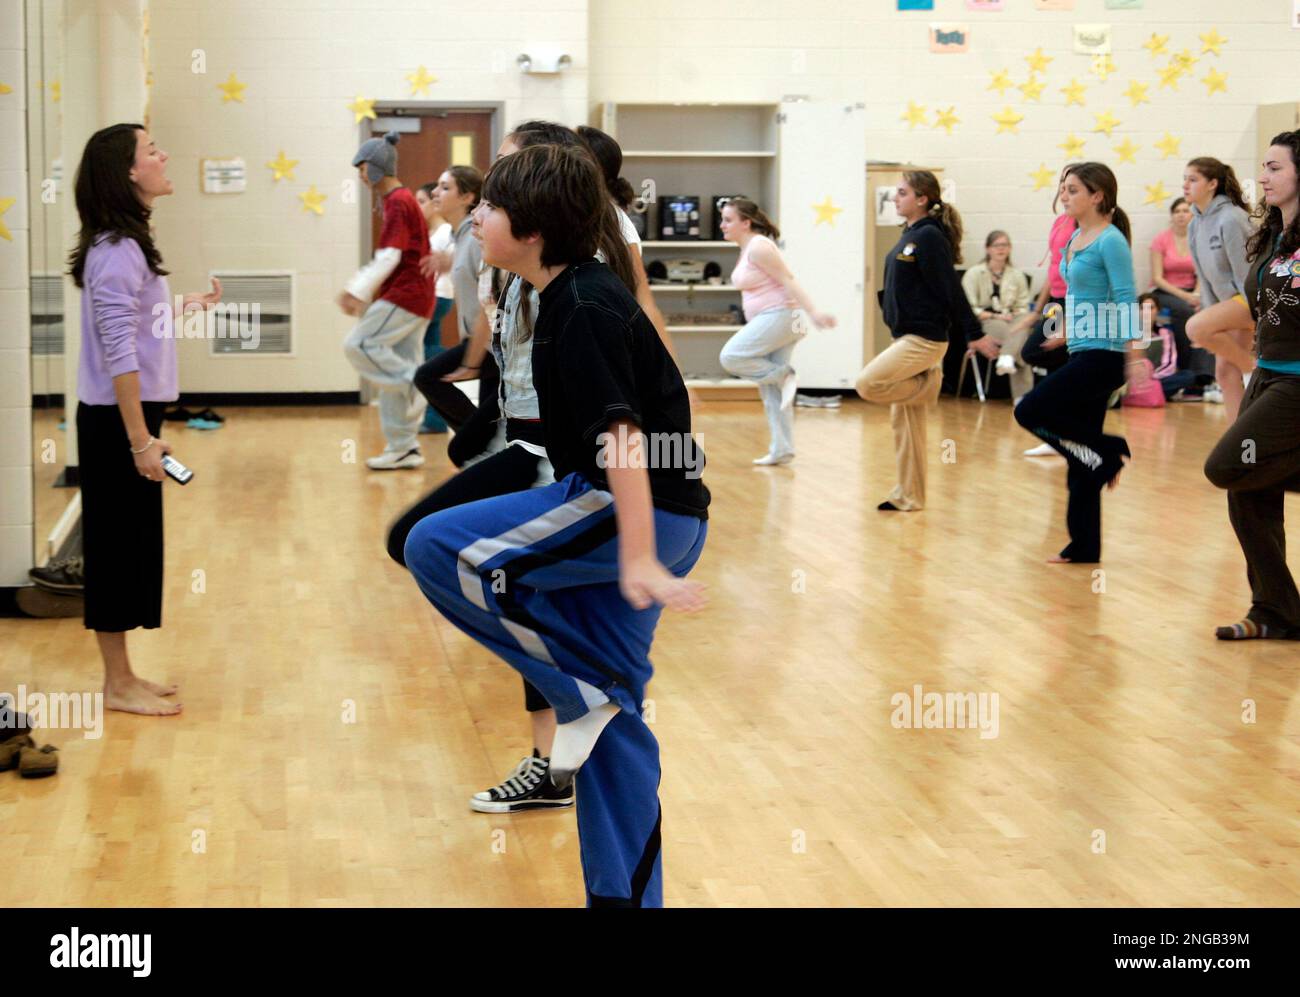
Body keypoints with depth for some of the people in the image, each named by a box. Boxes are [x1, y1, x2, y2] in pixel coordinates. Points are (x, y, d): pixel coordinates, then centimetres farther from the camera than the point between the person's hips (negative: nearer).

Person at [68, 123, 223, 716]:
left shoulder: (126, 245, 12)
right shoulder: (116, 250, -18)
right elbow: (118, 354, -22)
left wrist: (186, 307, 26)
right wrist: (140, 439, -23)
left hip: (131, 414, 9)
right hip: (117, 420, -9)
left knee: (133, 543, 14)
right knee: (120, 544, -1)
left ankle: (123, 677, 23)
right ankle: (118, 686, 8)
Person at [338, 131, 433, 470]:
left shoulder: (398, 203, -11)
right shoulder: (398, 201, 19)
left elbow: (389, 257, -19)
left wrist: (358, 292, -20)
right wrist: (359, 290, 17)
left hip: (405, 295, -10)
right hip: (412, 297, 10)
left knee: (358, 344, -14)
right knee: (396, 372, 7)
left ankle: (416, 384, -13)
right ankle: (403, 448, 8)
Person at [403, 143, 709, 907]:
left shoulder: (582, 310, -14)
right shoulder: (579, 294, 16)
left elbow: (620, 435, -25)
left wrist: (639, 558, -33)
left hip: (638, 511, -10)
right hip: (644, 515, 10)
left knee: (437, 549, -15)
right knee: (613, 717, 12)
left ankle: (582, 691, -6)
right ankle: (626, 894, 18)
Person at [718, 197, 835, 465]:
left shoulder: (758, 247, -14)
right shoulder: (746, 249, 15)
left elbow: (788, 279, -19)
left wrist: (813, 313, -23)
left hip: (778, 317, -10)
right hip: (766, 321, 10)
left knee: (731, 357, -18)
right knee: (771, 392, 8)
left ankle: (783, 377, -7)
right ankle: (782, 450, 9)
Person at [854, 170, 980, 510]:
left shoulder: (929, 237, -13)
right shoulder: (909, 236, 14)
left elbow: (951, 288, -15)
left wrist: (976, 334, -15)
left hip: (924, 338, -9)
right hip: (905, 336, 9)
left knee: (868, 384, -20)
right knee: (904, 420, 9)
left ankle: (931, 386, 0)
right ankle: (908, 496, 15)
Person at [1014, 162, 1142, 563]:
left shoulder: (1111, 241, -12)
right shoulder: (1074, 240, 13)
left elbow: (1126, 298, -18)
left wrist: (1134, 349, -26)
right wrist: (1066, 331, 25)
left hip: (1102, 355, -9)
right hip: (1083, 353, 9)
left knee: (1030, 411, -12)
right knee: (1081, 456, 9)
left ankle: (1108, 451, -1)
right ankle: (1084, 546, 14)